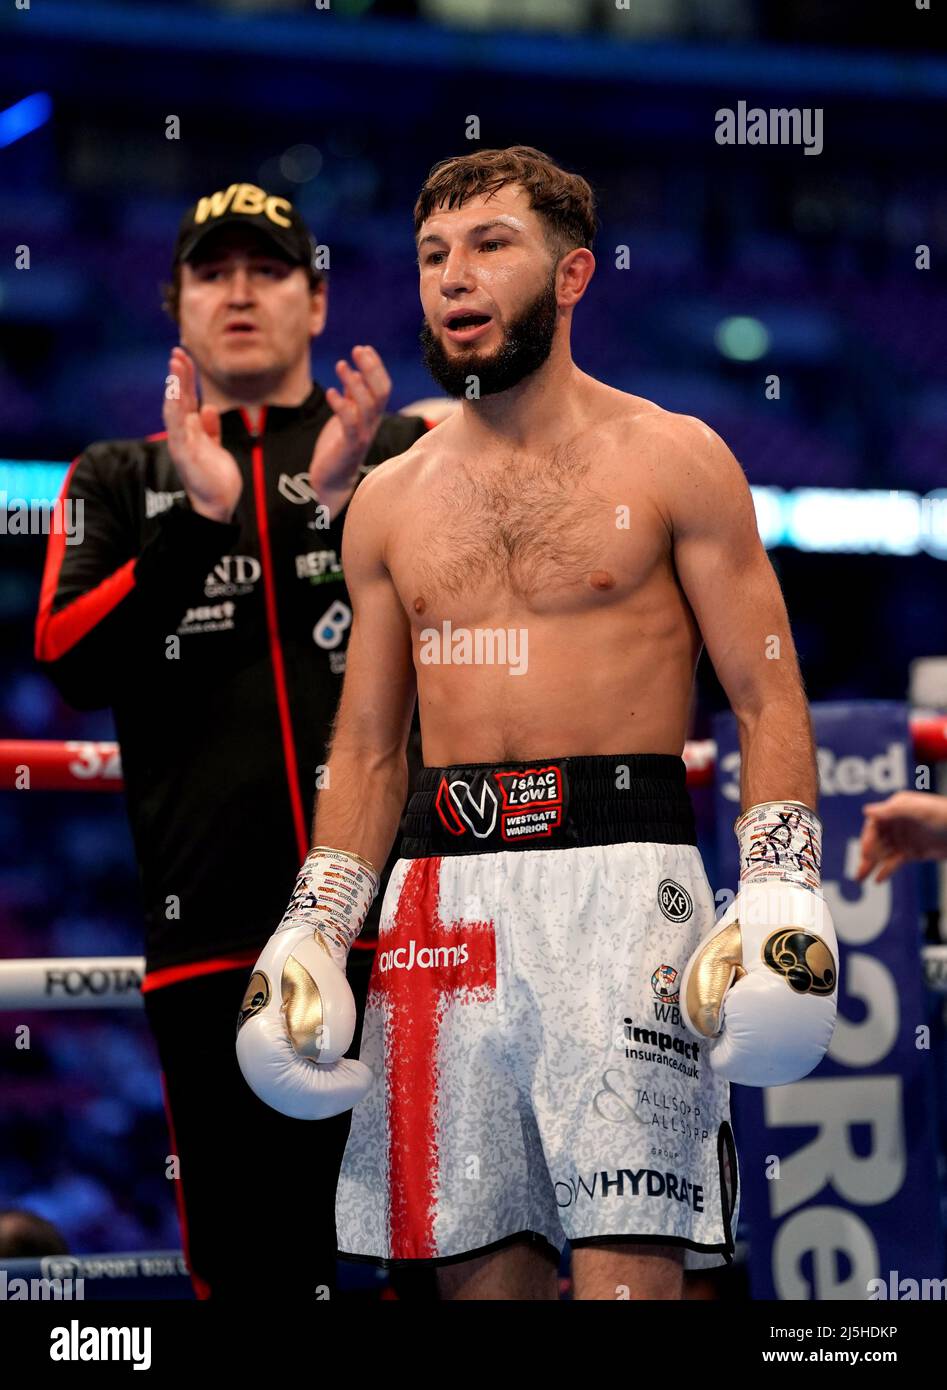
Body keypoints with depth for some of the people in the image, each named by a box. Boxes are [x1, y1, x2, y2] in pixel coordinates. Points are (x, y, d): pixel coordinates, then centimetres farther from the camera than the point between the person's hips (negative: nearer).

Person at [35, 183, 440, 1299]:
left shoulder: (402, 452, 15)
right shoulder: (120, 481, 18)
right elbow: (68, 662, 1)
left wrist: (348, 499, -15)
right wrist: (200, 519, -11)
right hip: (214, 937, 1)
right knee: (251, 1260, 2)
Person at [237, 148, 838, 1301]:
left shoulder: (673, 460, 5)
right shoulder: (391, 501, 16)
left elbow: (769, 700, 2)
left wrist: (781, 897, -10)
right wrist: (311, 933, 10)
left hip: (621, 872, -4)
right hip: (443, 888, 4)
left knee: (628, 1268, -14)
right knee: (477, 1269, 3)